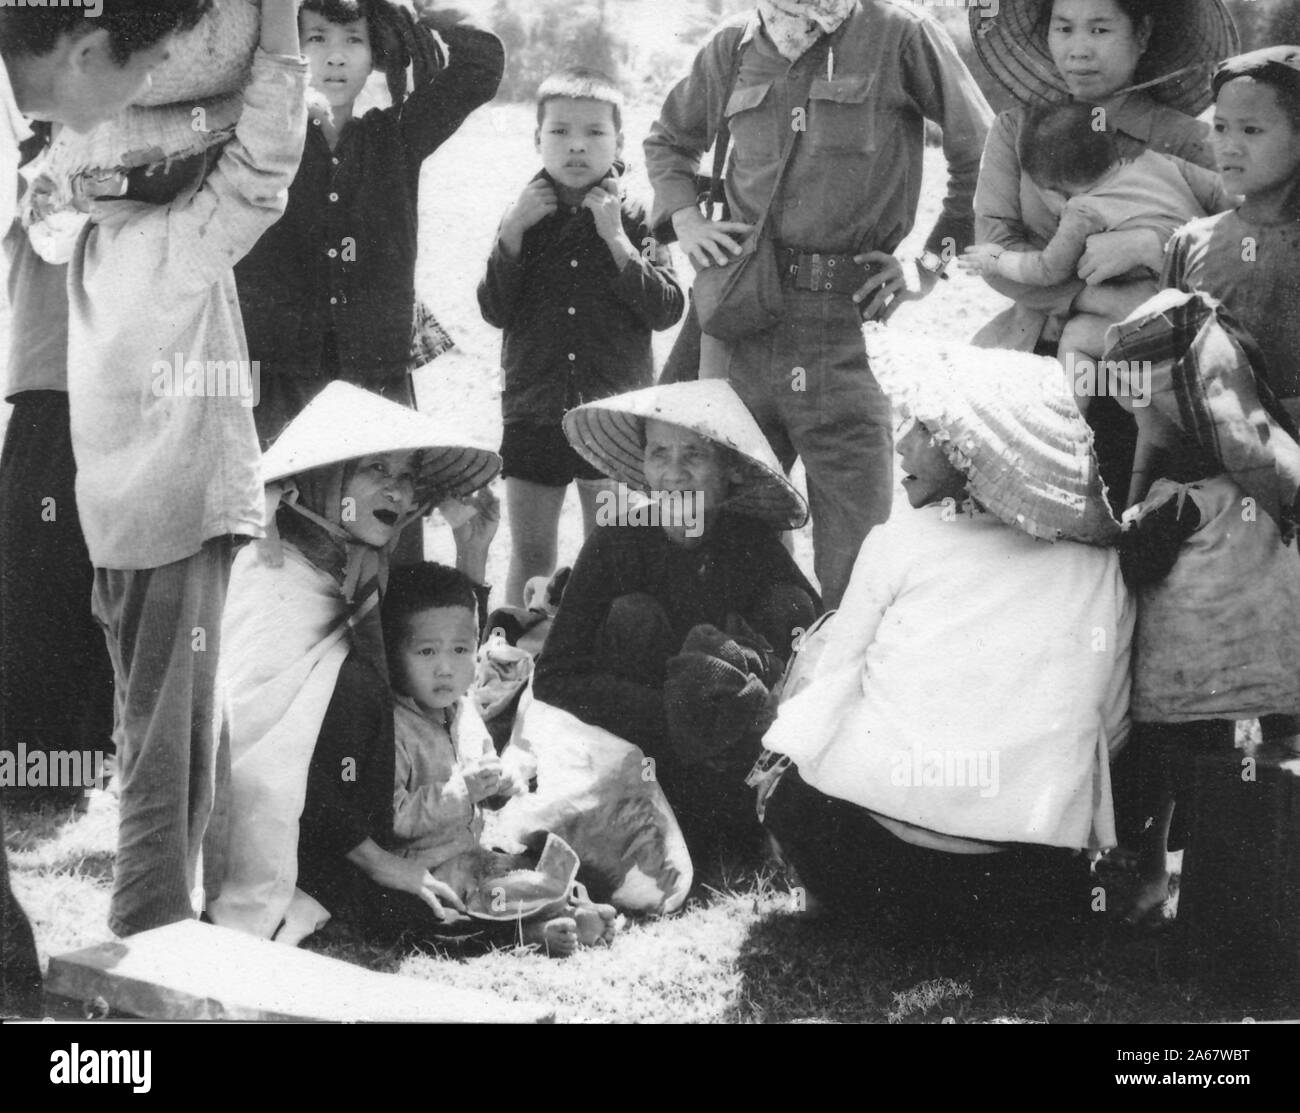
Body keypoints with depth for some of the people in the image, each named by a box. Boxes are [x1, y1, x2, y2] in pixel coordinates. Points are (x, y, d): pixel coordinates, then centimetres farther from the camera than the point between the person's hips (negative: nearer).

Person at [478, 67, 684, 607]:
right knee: (530, 560, 9)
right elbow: (495, 311, -4)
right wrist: (512, 233, -13)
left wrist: (616, 238, -18)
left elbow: (666, 310, -12)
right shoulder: (527, 215, 4)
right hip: (533, 414, 1)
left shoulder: (633, 218, -2)